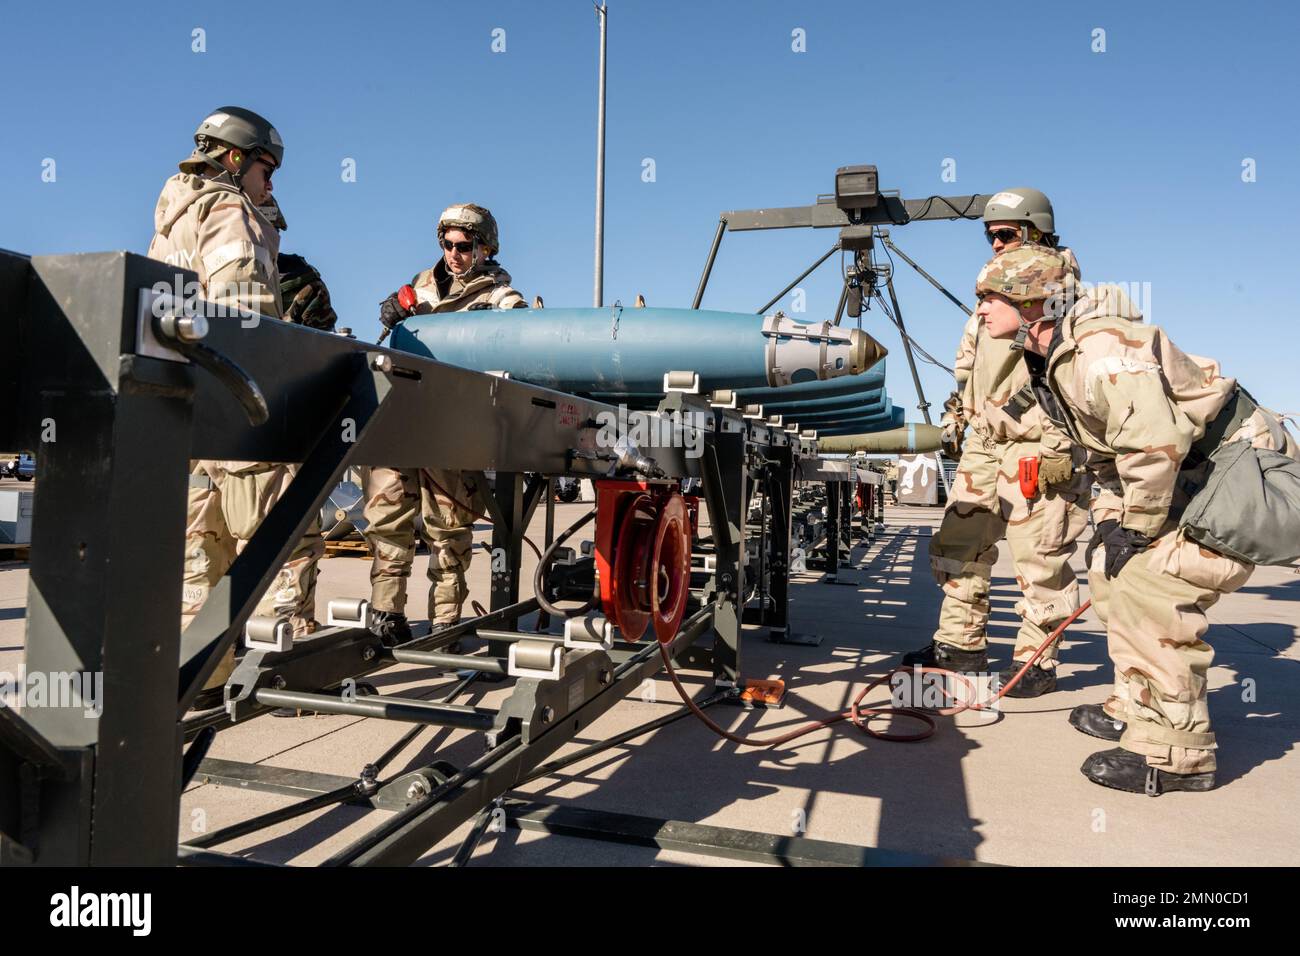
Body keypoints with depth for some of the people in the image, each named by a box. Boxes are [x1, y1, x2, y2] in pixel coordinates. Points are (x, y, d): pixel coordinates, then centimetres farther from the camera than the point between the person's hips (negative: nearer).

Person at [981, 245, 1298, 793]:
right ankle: (1136, 709, 22)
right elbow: (1110, 450, 16)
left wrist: (1135, 529, -23)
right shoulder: (1055, 357, 7)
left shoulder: (1100, 346, -25)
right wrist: (1110, 518, 6)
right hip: (1189, 481, 10)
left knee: (1147, 586, -19)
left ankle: (1176, 753, -7)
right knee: (1112, 572, 10)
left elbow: (1156, 443, -35)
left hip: (1240, 474, -10)